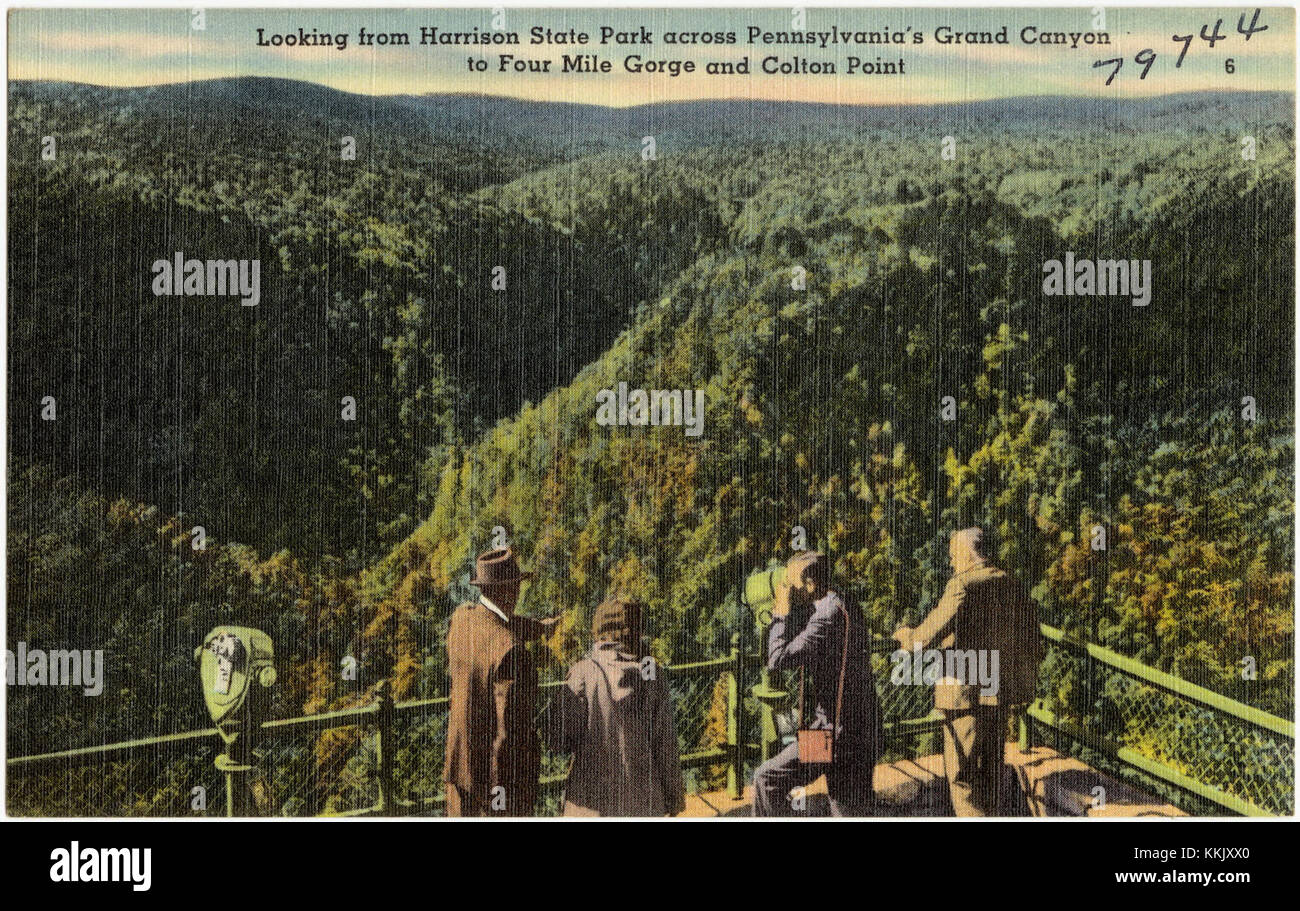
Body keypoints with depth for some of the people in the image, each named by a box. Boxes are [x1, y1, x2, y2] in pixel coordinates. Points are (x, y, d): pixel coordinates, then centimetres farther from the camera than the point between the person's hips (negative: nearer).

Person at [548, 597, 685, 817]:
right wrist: (674, 798, 10)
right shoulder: (651, 674, -5)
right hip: (643, 798, 1)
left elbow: (559, 740, -10)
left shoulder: (582, 672, -8)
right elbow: (665, 743, -2)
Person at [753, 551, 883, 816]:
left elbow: (777, 660, -19)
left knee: (768, 779, -3)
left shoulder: (829, 615, -19)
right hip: (864, 729, 10)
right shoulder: (846, 606, 12)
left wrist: (781, 613, -8)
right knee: (853, 812, 16)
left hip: (839, 732, -10)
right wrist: (788, 611, 9)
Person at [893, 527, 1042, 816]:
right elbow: (1034, 645, 12)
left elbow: (929, 635, -19)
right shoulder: (1012, 587, 9)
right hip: (1001, 694, 8)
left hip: (967, 695, -8)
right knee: (991, 768, 18)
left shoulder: (963, 586, -14)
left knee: (963, 774, 0)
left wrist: (906, 636, 1)